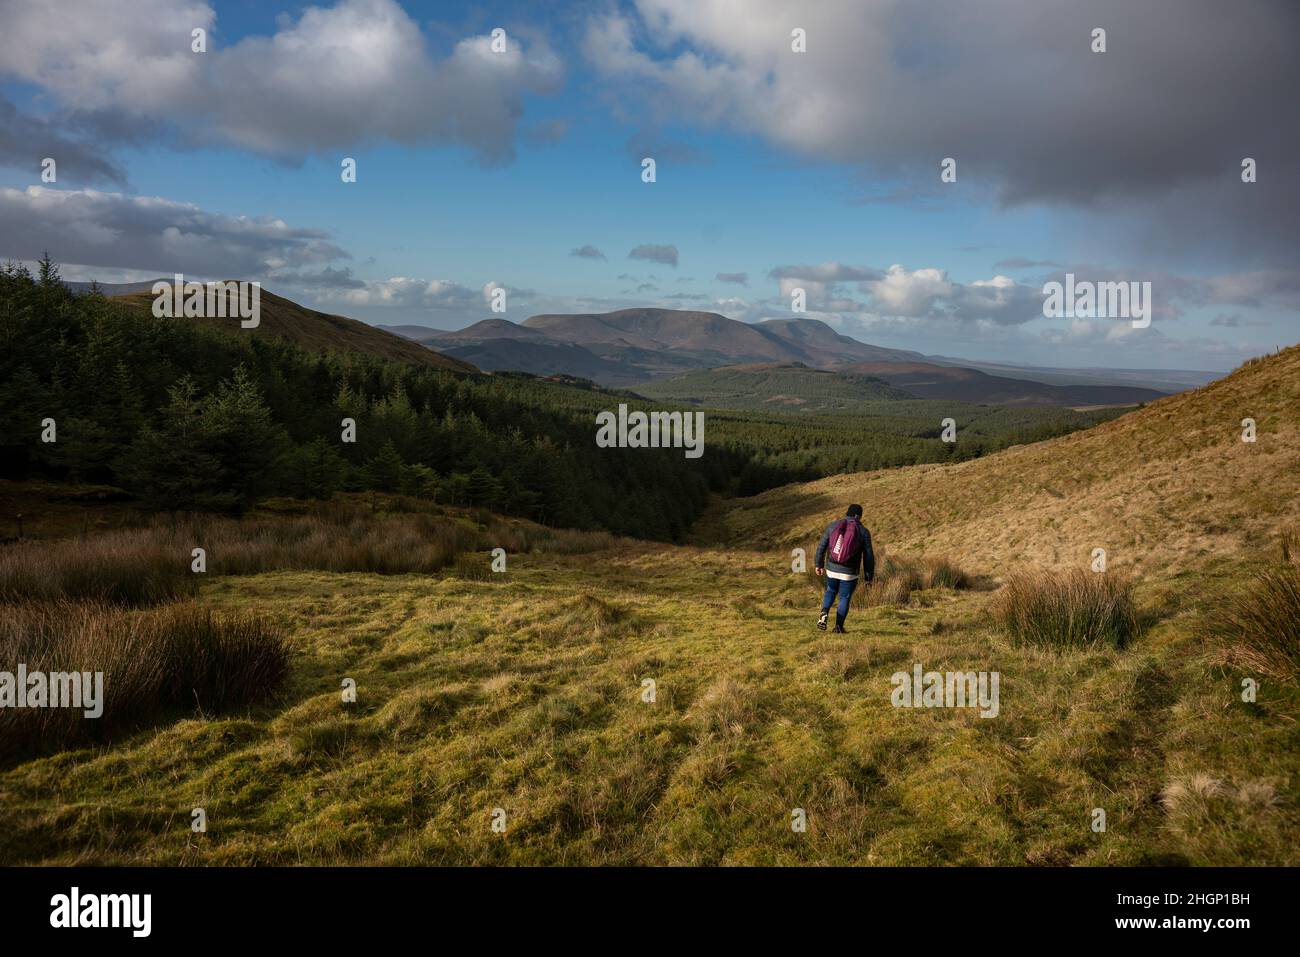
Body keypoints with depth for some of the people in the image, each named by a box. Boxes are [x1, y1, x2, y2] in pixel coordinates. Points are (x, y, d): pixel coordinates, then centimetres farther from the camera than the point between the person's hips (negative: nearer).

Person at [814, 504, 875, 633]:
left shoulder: (833, 525, -1)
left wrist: (818, 564, 15)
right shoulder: (864, 532, -7)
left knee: (830, 591, 25)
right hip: (849, 574, -2)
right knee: (844, 598, 14)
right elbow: (868, 557, -4)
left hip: (831, 569, 2)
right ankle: (839, 627, 15)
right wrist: (869, 577, 5)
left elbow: (822, 546, 3)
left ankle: (824, 613, 1)